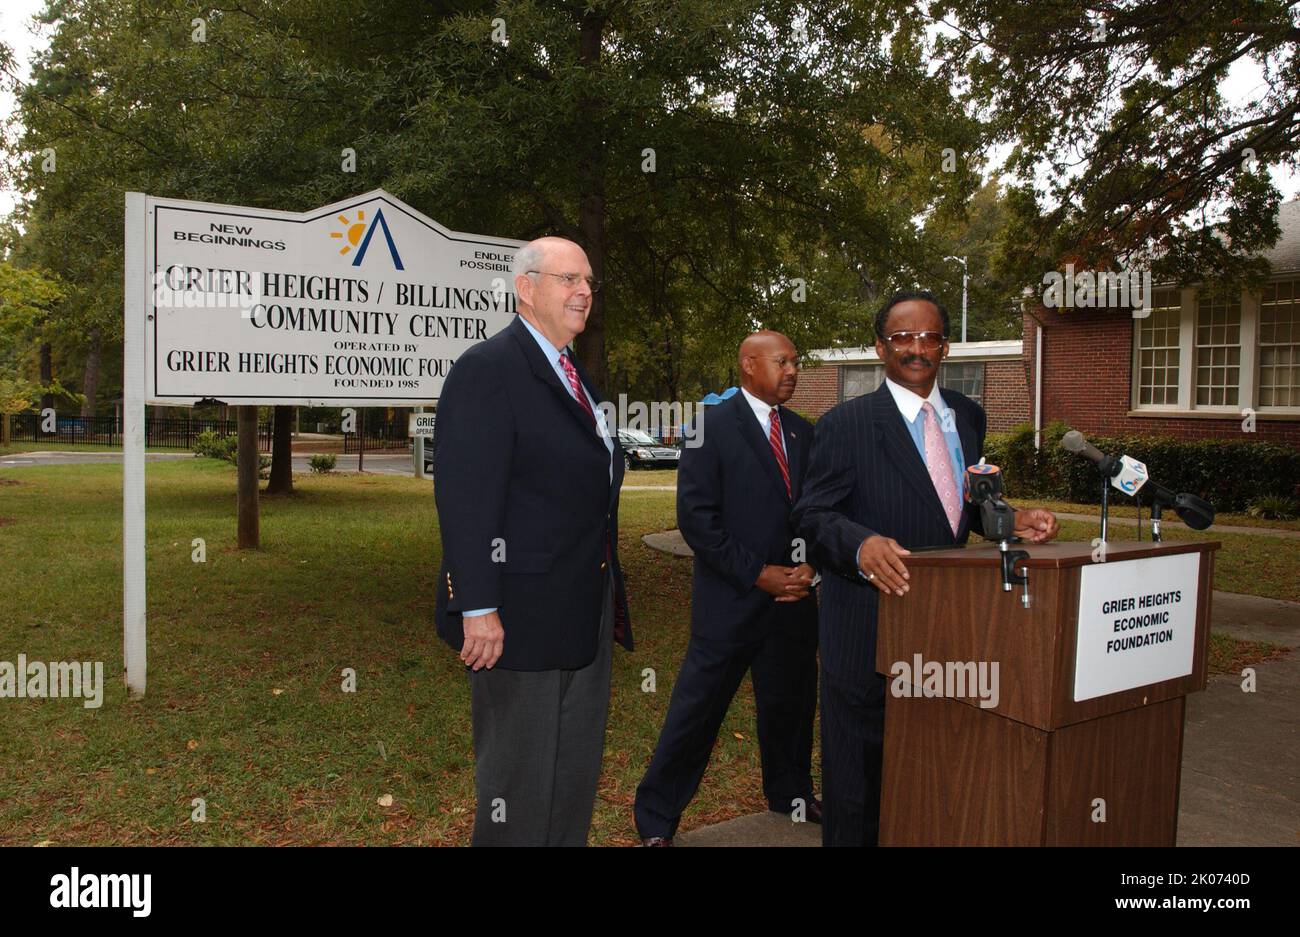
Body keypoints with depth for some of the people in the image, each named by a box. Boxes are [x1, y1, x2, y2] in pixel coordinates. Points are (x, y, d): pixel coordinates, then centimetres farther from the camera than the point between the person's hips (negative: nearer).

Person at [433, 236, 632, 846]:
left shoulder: (574, 375, 14)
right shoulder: (488, 368, -14)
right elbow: (466, 501, -21)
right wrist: (477, 608, -24)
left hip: (586, 615, 9)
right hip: (520, 617, -9)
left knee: (577, 774, 20)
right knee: (519, 781, 7)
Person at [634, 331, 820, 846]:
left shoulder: (804, 433, 11)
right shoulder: (713, 426, -7)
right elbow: (696, 517, -13)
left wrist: (811, 567, -3)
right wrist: (758, 573, -13)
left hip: (794, 596, 6)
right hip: (731, 600, -5)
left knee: (790, 702, 18)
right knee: (696, 709, 0)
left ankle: (790, 793, 42)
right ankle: (656, 820, 16)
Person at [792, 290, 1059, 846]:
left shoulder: (968, 417, 9)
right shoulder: (846, 424, -10)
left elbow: (967, 500, 17)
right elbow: (812, 514, -12)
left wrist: (1010, 521, -3)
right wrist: (862, 544, -32)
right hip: (869, 629, -5)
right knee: (856, 776, 8)